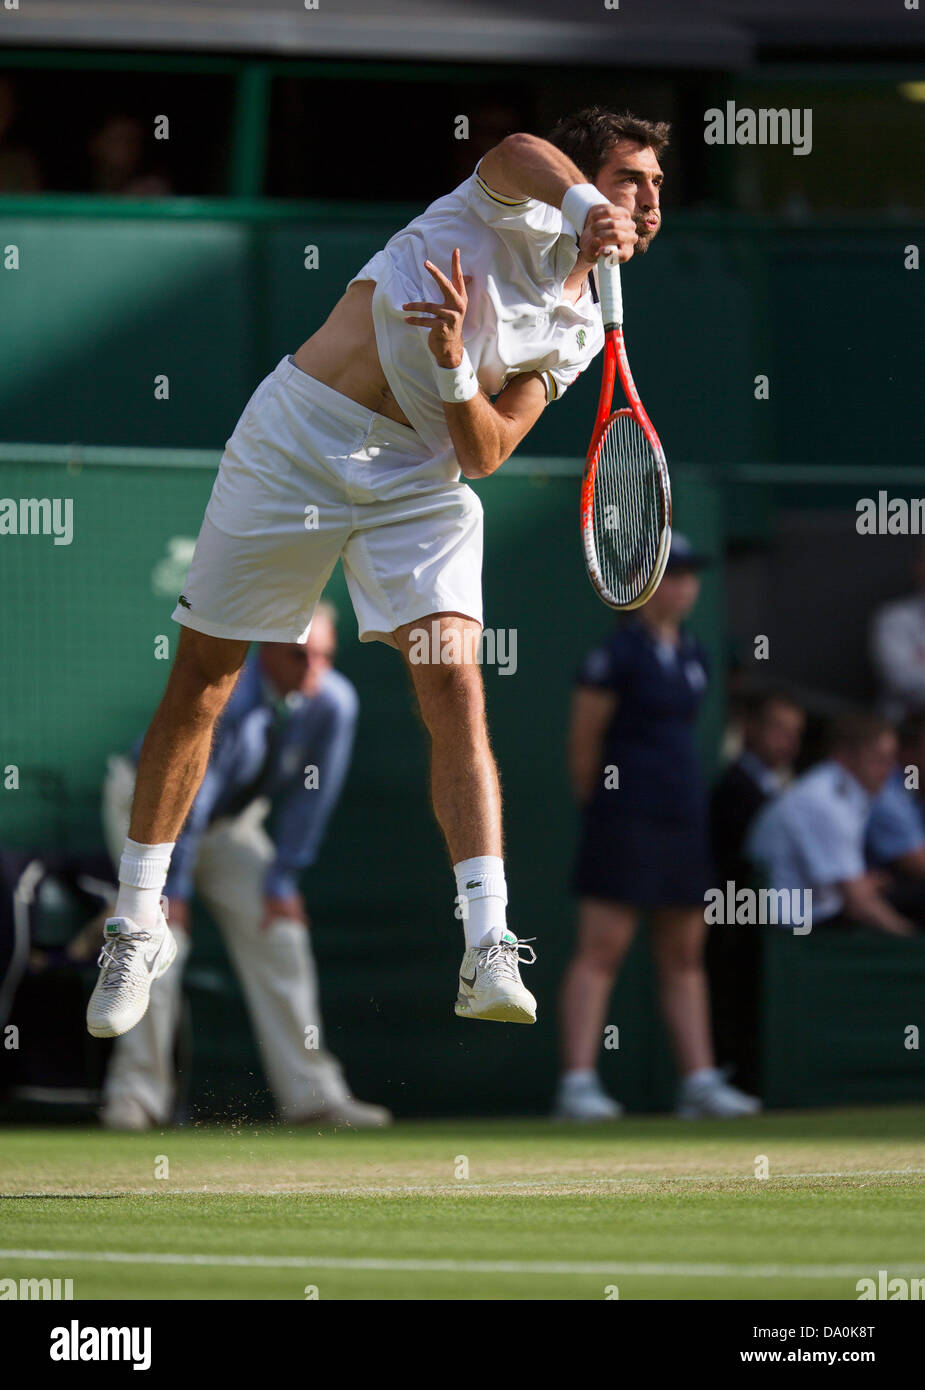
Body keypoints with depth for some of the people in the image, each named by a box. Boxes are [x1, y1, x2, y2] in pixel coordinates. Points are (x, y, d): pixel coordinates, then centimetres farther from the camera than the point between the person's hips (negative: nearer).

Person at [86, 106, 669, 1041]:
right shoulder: (521, 206, -4)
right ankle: (137, 924, 21)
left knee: (457, 695, -15)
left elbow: (483, 454, -2)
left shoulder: (576, 334, 9)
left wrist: (454, 367, -20)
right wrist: (584, 207, -50)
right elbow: (517, 155, -31)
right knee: (199, 684, 4)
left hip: (418, 484, 4)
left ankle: (487, 950, -21)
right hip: (298, 435, -4)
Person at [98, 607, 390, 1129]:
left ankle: (313, 1093, -3)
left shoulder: (334, 703, -19)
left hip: (233, 821, 5)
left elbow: (313, 793, -9)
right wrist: (173, 888, -35)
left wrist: (282, 880, -8)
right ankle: (137, 1092, -15)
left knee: (279, 932, -5)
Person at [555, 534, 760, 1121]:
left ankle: (699, 1079, 11)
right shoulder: (617, 656, -10)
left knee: (685, 954, 9)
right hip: (626, 823, -8)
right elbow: (584, 742, -6)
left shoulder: (694, 655, 13)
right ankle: (578, 1083, -12)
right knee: (603, 947, -10)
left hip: (685, 821, 8)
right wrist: (602, 807, 3)